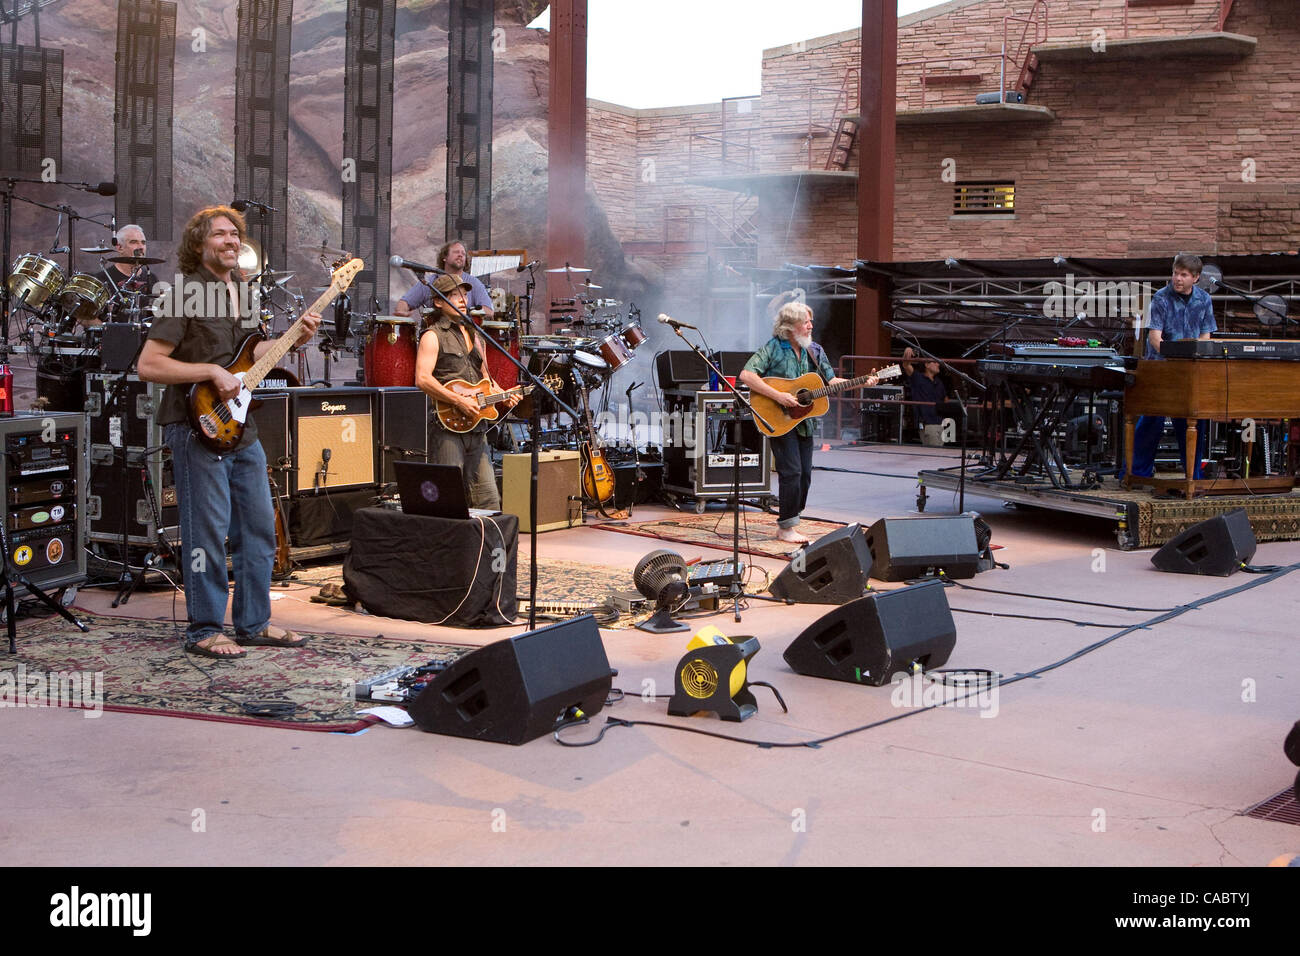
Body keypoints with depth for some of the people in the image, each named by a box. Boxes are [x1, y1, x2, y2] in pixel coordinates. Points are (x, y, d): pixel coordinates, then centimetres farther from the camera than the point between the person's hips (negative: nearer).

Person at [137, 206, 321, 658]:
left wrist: (294, 339, 10)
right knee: (208, 531, -4)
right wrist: (212, 372, -20)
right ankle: (205, 631, 7)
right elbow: (148, 365, -15)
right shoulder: (186, 295, -11)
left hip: (241, 426, 9)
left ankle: (254, 623, 23)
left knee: (259, 526, 12)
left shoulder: (240, 289, 14)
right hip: (198, 426, -8)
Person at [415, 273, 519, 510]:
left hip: (476, 428, 7)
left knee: (489, 500, 6)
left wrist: (502, 395, 10)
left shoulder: (476, 336, 20)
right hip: (448, 425, -7)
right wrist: (459, 401, -20)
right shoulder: (433, 336, -4)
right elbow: (422, 379, -16)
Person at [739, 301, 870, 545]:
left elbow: (831, 381, 15)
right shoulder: (773, 348, -9)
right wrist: (778, 396, -23)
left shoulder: (813, 351, 11)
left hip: (804, 421, 7)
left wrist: (862, 383, 0)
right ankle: (787, 528, -1)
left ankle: (787, 526, 18)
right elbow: (746, 375, -18)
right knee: (792, 472, -12)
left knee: (805, 475, 7)